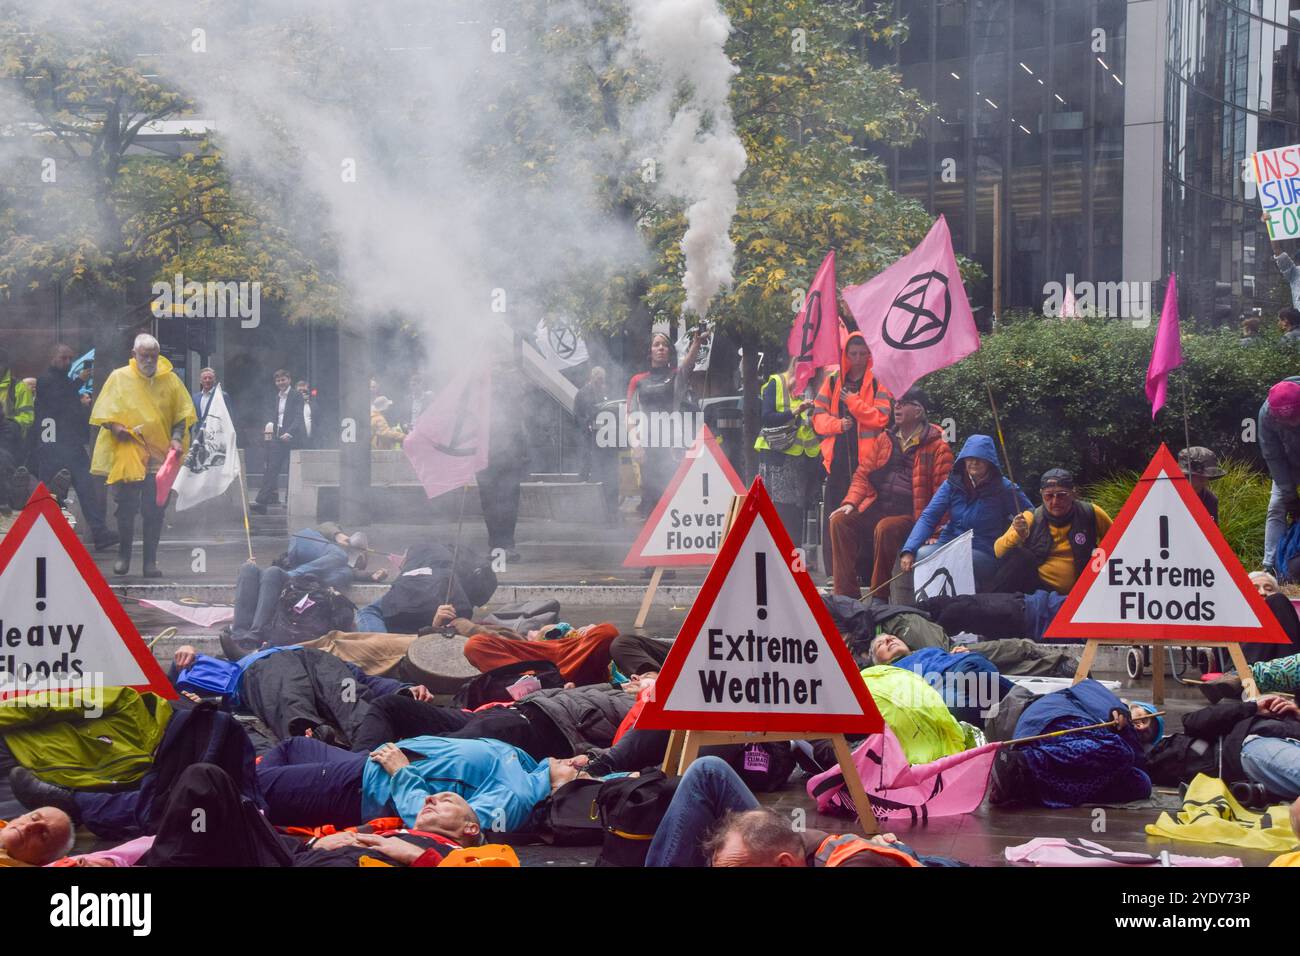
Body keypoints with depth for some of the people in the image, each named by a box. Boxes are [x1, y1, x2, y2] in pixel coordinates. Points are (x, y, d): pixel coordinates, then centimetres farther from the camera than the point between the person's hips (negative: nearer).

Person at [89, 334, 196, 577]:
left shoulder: (170, 380, 7)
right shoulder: (119, 378, 3)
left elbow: (183, 414, 10)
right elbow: (103, 412, 5)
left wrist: (176, 438, -5)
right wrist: (115, 427, -15)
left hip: (159, 455, 1)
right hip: (127, 454, -1)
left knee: (154, 510, 0)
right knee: (126, 507, 1)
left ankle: (150, 561, 7)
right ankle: (123, 555, 17)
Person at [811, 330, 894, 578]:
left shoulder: (879, 383, 4)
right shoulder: (832, 381, 15)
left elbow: (881, 418, -7)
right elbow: (818, 415, 11)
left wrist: (852, 401, -10)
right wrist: (837, 424, -8)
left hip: (867, 459, -4)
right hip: (837, 458, 4)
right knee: (833, 518, 1)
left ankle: (866, 574, -5)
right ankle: (834, 575, 5)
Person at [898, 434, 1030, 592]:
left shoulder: (1003, 488, 0)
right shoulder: (952, 484, 6)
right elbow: (928, 517, -2)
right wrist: (909, 550, -16)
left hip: (984, 554, -3)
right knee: (921, 554, -30)